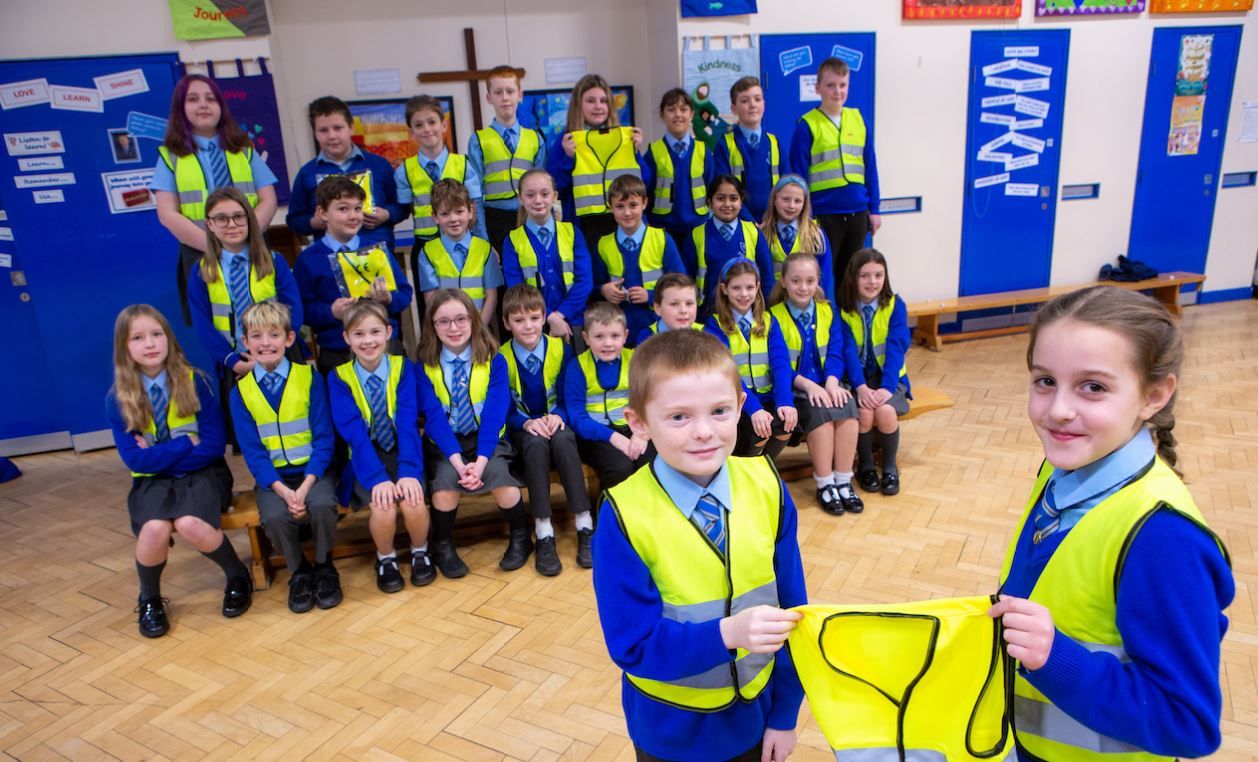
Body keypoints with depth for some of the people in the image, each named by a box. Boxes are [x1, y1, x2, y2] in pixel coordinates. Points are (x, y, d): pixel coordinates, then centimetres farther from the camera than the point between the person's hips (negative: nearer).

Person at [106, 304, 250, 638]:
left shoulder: (194, 381, -7)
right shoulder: (118, 398, -4)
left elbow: (214, 446, -9)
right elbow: (135, 460, -8)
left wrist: (159, 454, -12)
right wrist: (187, 442, -13)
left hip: (202, 473, -1)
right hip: (152, 479, 2)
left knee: (190, 525, -31)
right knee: (154, 529, -30)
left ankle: (239, 577, 0)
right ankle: (149, 600, 4)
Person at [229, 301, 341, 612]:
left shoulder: (309, 378, -3)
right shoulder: (241, 391, 1)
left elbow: (324, 438, -6)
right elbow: (252, 450, -3)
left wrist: (305, 487, -18)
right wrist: (284, 491, -18)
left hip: (312, 470, -1)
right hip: (272, 476, 1)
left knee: (322, 506, -30)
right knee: (275, 517, -28)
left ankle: (324, 567, 0)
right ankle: (299, 572, 2)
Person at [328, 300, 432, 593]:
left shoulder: (402, 367, -4)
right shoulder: (339, 378, -4)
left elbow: (408, 423, -14)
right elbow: (353, 432, -15)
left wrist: (409, 471, -28)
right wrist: (378, 478, -27)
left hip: (402, 451, 0)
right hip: (367, 458, 0)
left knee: (413, 502, -26)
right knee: (383, 508, -26)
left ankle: (420, 552, 7)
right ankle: (385, 558, 7)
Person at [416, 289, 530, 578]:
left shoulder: (493, 360, -5)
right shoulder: (425, 366, -4)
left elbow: (495, 413, -14)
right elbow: (434, 417, -13)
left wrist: (481, 461, -28)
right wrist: (458, 461, -27)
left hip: (486, 438, 0)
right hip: (444, 443, 1)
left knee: (498, 474, -29)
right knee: (446, 477, -30)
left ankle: (520, 537, -1)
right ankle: (442, 546, -3)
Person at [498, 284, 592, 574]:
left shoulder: (561, 349, 0)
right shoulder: (501, 358, -4)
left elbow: (569, 398, -1)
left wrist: (558, 416, -23)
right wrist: (527, 422, -25)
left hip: (554, 422, 1)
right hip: (522, 429, -1)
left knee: (563, 440, -36)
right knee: (536, 443, -37)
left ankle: (585, 528, -33)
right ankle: (543, 534, -34)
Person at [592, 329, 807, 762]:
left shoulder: (766, 488, -13)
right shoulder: (624, 516, -23)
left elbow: (790, 607, -5)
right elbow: (633, 645, -21)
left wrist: (785, 713, -1)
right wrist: (727, 634, -35)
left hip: (756, 710, 2)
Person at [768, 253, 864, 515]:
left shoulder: (828, 312, 10)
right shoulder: (774, 316, -4)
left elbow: (836, 352, 3)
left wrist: (832, 381, -17)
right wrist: (808, 384, -23)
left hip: (826, 385, 4)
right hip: (793, 388, -4)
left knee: (848, 407, -27)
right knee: (820, 411, -32)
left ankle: (843, 482, -16)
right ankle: (824, 485, -17)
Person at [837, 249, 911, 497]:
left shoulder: (895, 305, -5)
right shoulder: (843, 309, -6)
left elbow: (896, 348, -15)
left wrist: (887, 387, -28)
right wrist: (860, 386, -29)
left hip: (888, 377, 0)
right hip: (858, 379, 0)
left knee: (886, 411, -29)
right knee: (864, 412, -28)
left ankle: (890, 467, -1)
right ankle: (865, 465, 1)